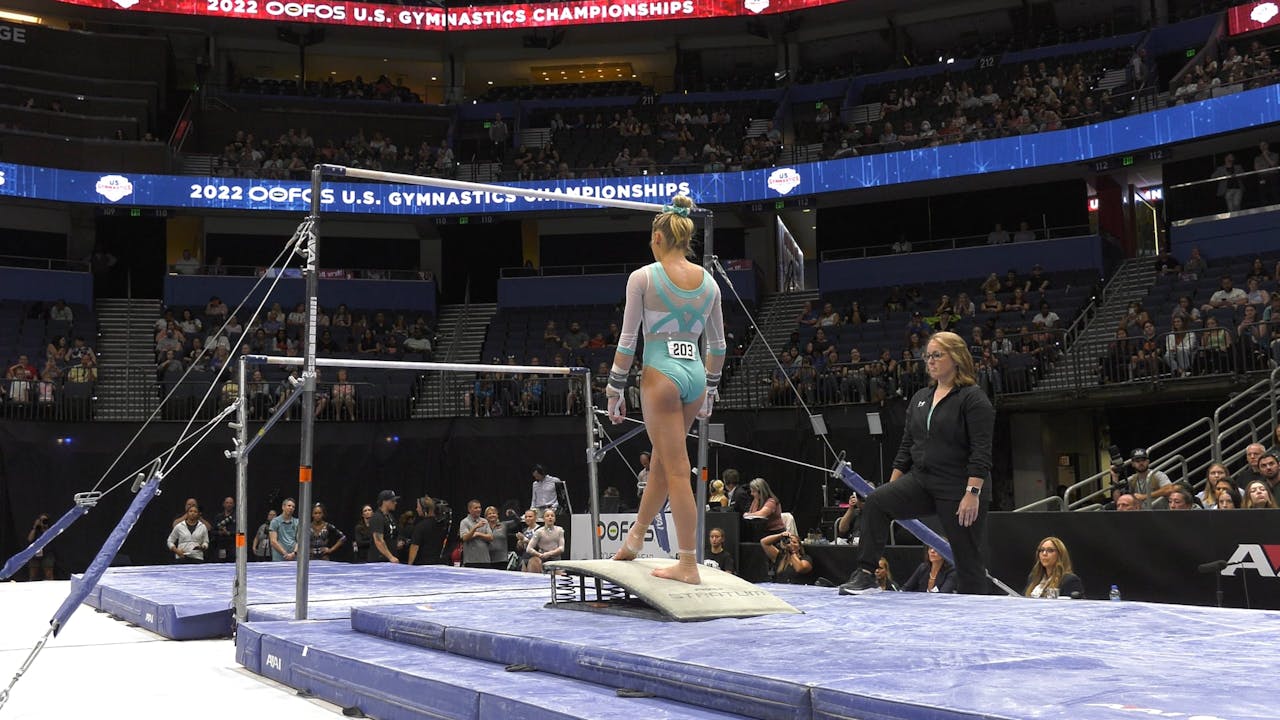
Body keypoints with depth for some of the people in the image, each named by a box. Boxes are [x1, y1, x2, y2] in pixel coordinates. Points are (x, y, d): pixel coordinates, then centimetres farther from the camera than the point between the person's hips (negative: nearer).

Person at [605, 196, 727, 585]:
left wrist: (615, 389, 2)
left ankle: (688, 564, 0)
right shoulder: (708, 281, 8)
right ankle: (635, 537, 36)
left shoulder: (643, 277, -6)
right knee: (661, 462, 19)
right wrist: (710, 388, 23)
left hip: (661, 374, -6)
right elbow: (718, 344, 13)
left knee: (676, 470, -3)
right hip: (695, 374, 6)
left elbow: (627, 341, -6)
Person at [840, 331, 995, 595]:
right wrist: (893, 487, 11)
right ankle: (866, 574, -15)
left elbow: (981, 452, -15)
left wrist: (973, 494, -22)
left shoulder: (973, 398, -8)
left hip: (958, 489, -6)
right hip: (921, 481, 6)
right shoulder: (919, 398, 14)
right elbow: (907, 446, 17)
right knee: (876, 501, -17)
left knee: (968, 558, 1)